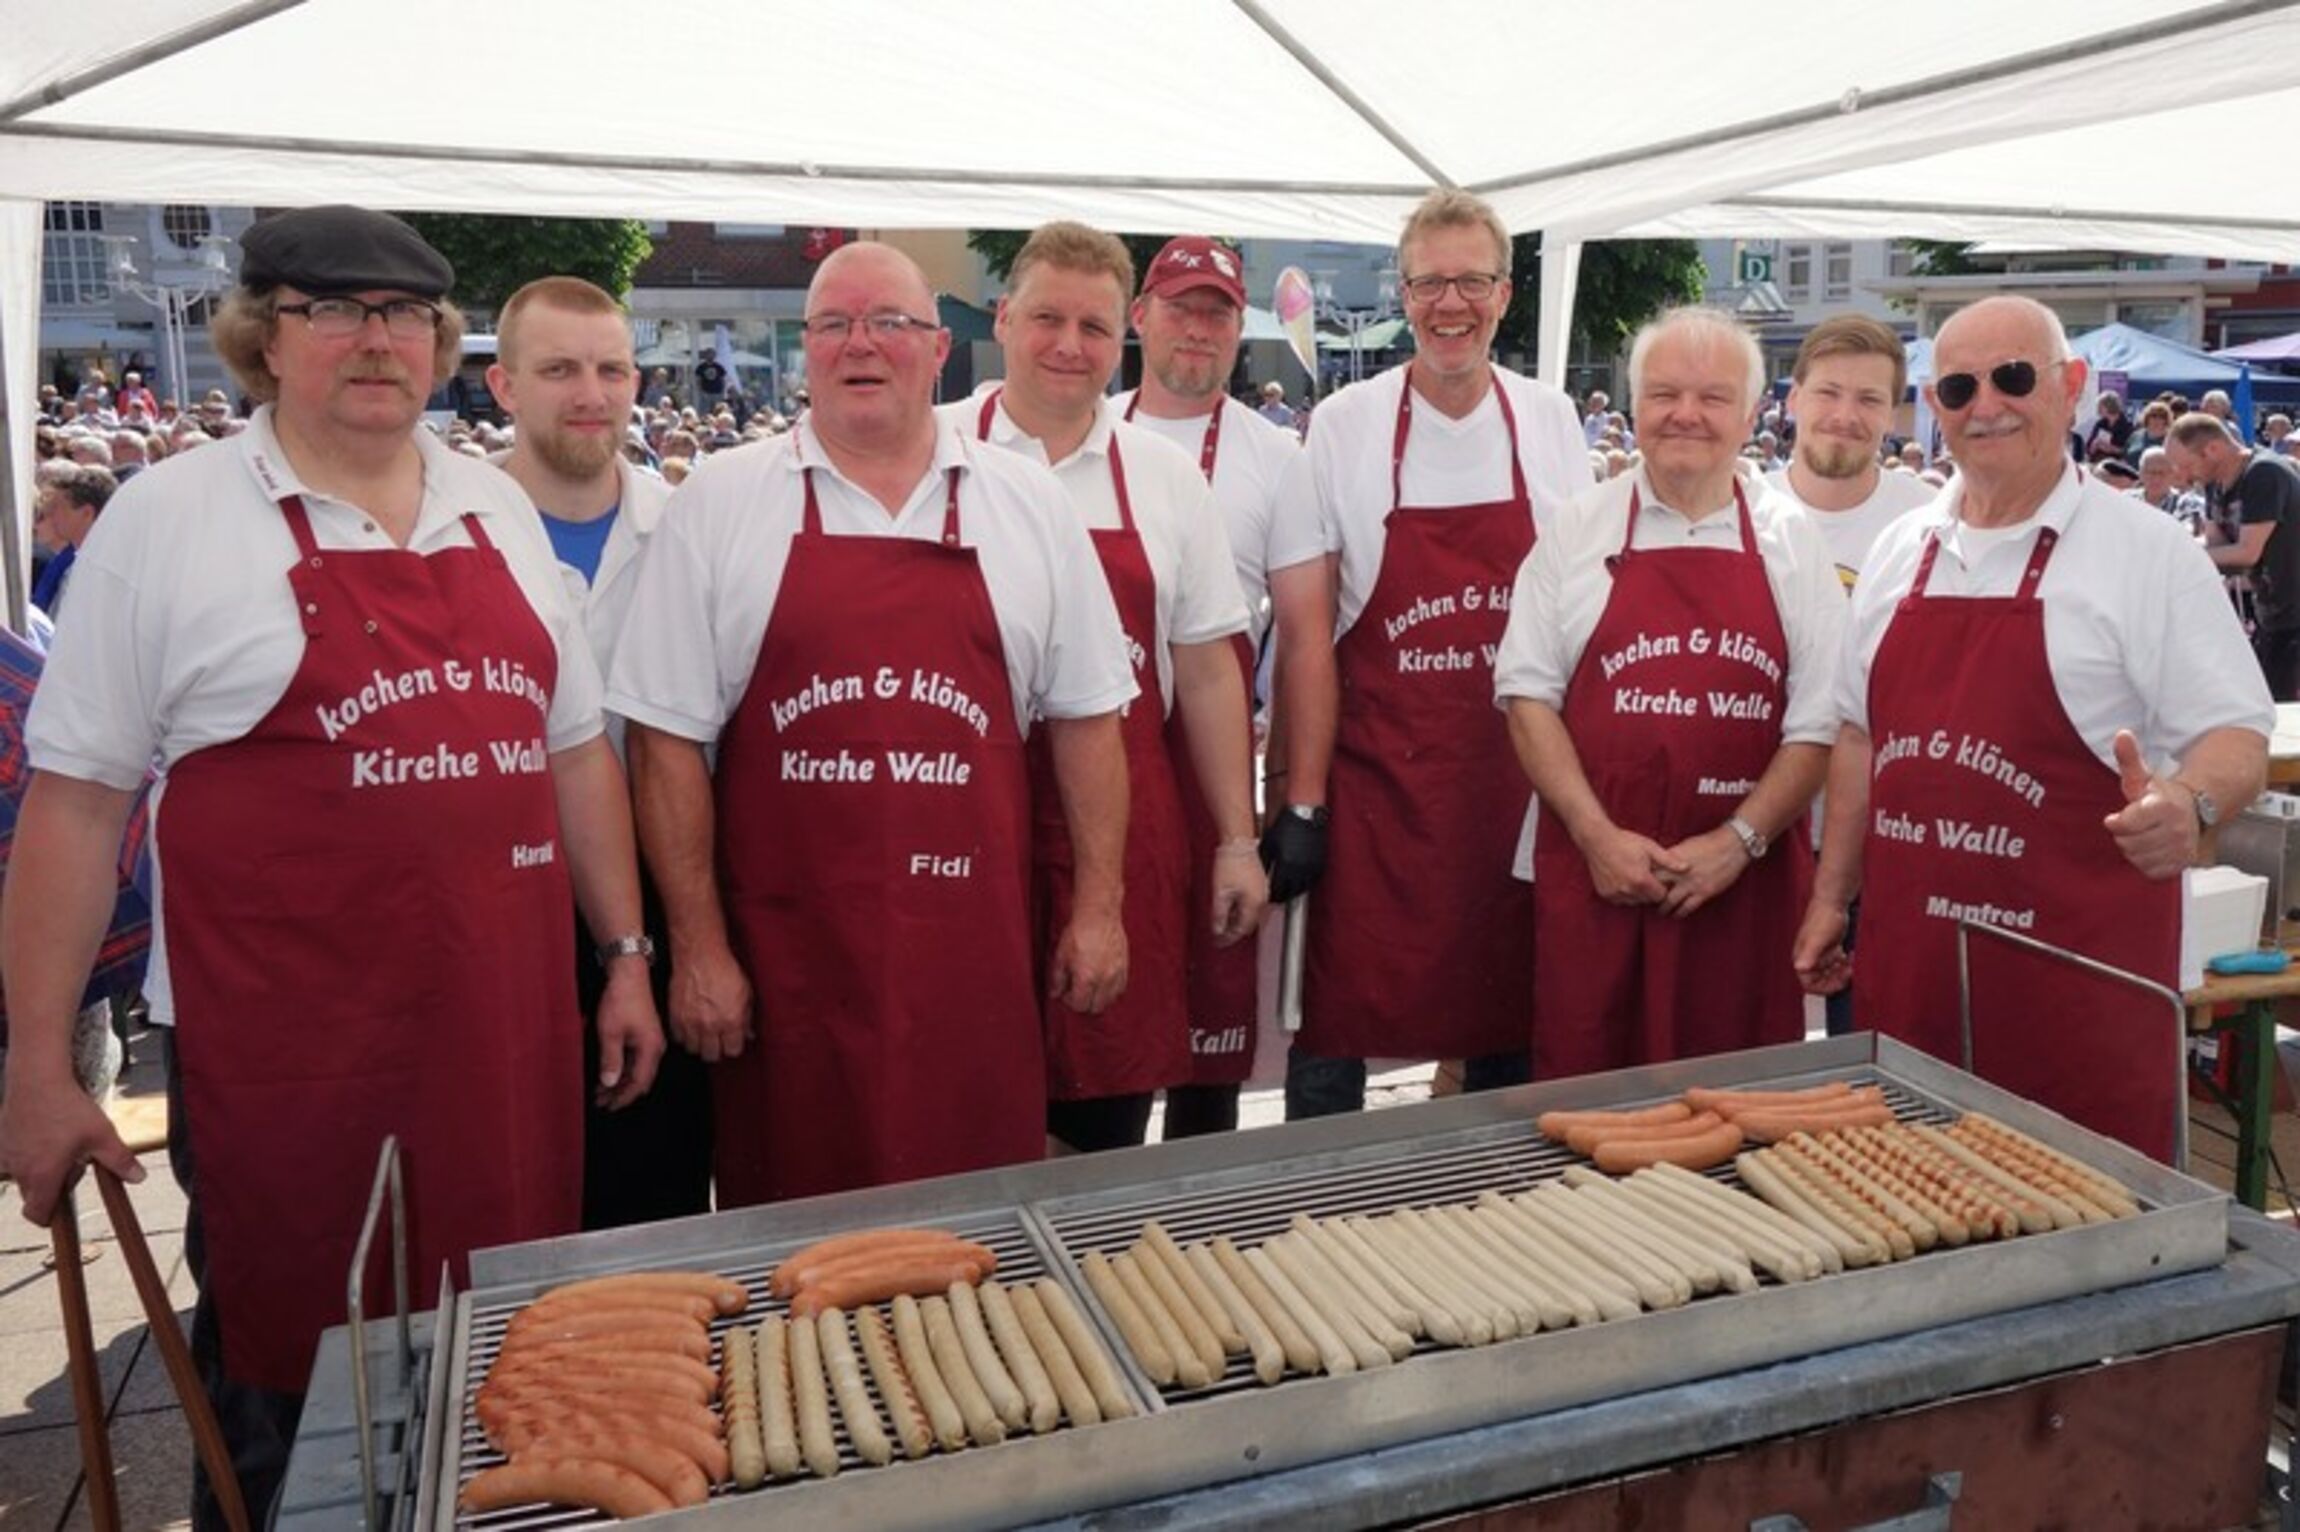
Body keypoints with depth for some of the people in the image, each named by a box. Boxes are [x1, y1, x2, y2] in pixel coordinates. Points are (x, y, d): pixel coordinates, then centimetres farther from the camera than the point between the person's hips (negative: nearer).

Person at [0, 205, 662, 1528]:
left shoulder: (499, 512, 10)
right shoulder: (171, 519, -2)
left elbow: (575, 749, 14)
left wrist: (626, 958, 10)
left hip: (508, 1036, 4)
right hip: (286, 1058, -3)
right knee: (291, 1386, 10)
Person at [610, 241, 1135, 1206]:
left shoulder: (1028, 506, 7)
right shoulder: (718, 504, 1)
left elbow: (1083, 714, 10)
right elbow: (669, 738, 0)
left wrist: (1098, 906, 6)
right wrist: (697, 946, -3)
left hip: (973, 954, 1)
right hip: (785, 961, -1)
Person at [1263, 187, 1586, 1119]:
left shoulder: (1551, 423, 5)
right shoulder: (1342, 428, -4)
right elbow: (1305, 629, -6)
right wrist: (1300, 804, -10)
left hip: (1517, 779, 3)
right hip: (1373, 780, -3)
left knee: (1510, 1029, 14)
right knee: (1336, 1025, 2)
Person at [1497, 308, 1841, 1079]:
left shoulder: (1792, 540, 6)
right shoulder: (1578, 529, 5)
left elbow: (1818, 721, 3)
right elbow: (1528, 690, 1)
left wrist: (1740, 839, -8)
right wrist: (1596, 834, -8)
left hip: (1744, 879, 1)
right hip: (1595, 870, 0)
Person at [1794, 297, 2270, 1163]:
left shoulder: (2148, 552, -4)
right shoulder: (1901, 551, 10)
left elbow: (2237, 736, -7)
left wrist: (2188, 800, -29)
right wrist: (1833, 897, 13)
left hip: (2076, 973, -4)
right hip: (1906, 960, 5)